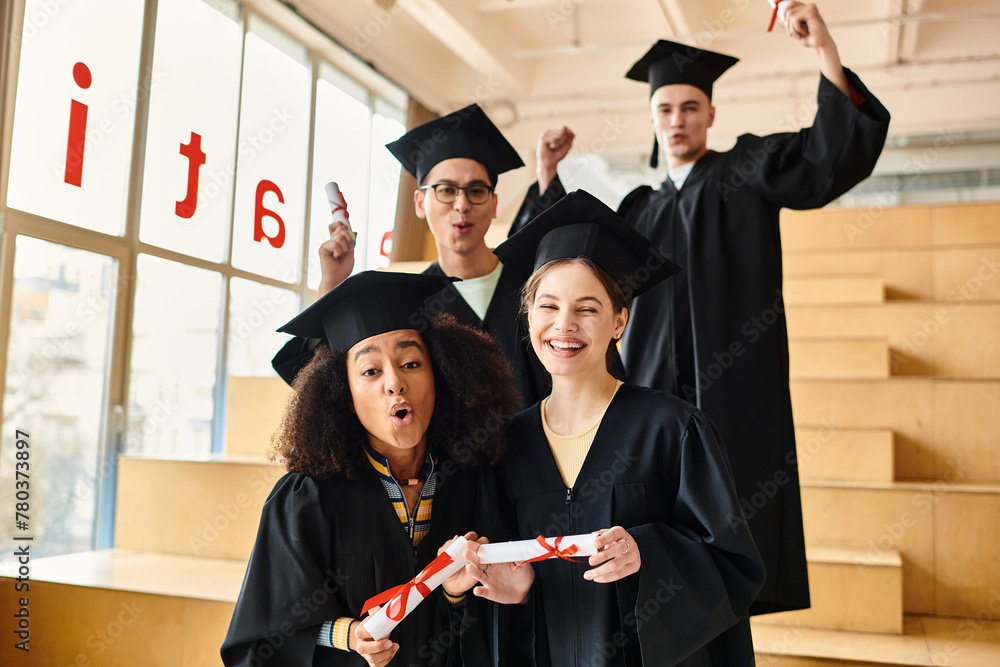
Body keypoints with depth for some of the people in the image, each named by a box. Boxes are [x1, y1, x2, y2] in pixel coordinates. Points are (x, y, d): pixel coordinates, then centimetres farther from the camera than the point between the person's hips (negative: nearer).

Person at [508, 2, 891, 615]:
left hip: (733, 386, -4)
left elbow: (832, 157, -8)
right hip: (655, 390, 4)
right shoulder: (641, 209, 22)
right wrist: (548, 173, 16)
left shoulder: (749, 169, 9)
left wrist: (826, 51, -21)